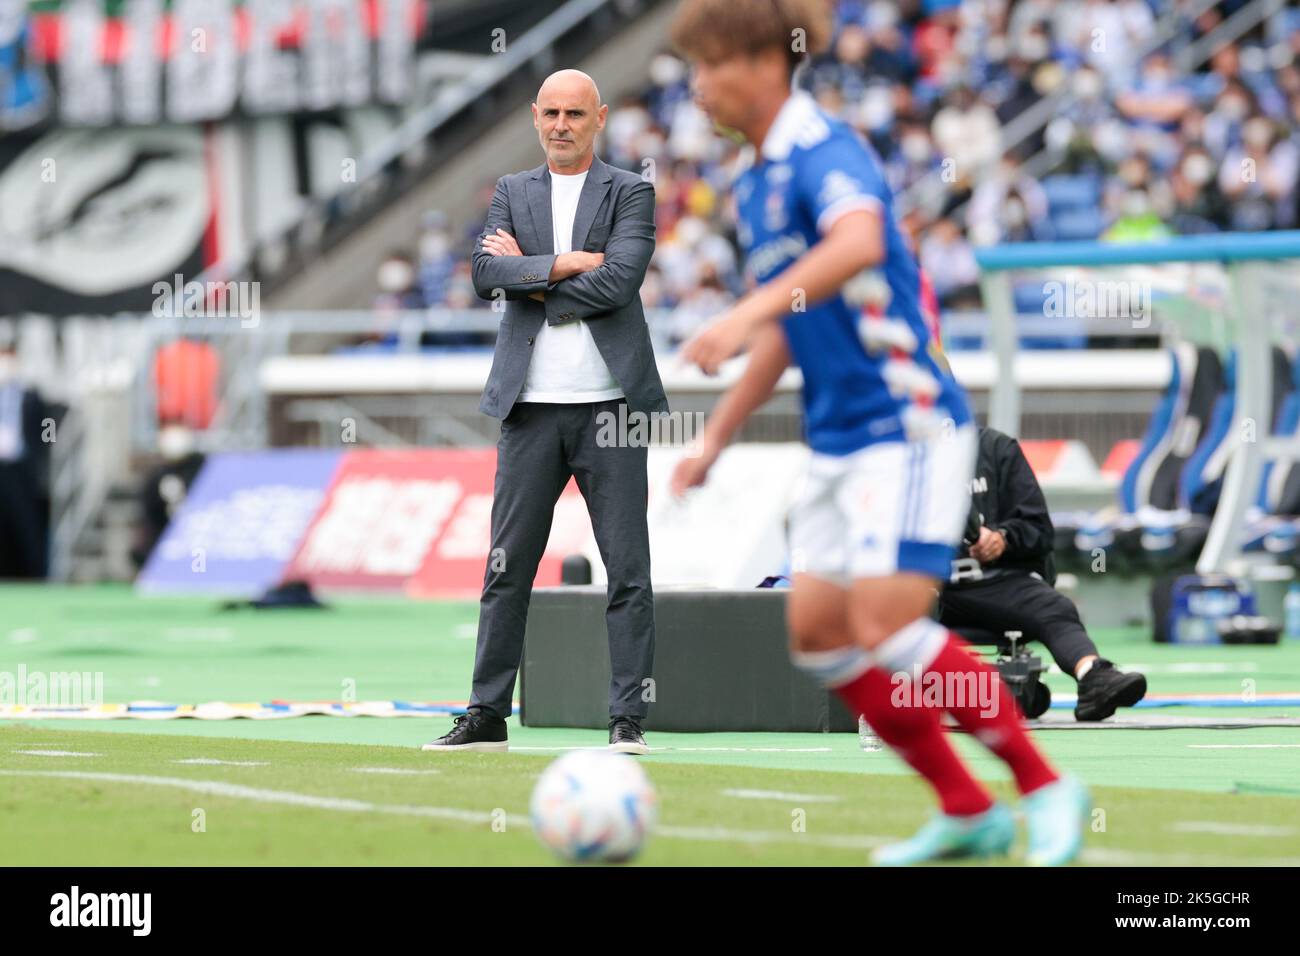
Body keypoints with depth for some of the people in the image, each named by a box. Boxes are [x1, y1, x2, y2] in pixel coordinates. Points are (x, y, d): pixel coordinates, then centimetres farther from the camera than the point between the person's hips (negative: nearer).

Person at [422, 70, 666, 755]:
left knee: (628, 571, -3)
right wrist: (563, 264, -13)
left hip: (609, 405, -2)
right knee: (507, 568, 4)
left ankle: (628, 719, 0)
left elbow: (619, 280, -12)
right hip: (531, 408, 2)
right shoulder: (513, 193, 13)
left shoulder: (630, 194, 5)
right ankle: (487, 717, 9)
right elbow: (485, 274, -3)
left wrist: (529, 276, -6)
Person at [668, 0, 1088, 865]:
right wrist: (714, 442, 24)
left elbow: (860, 242, -39)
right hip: (839, 439, 10)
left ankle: (1045, 788, -3)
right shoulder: (756, 187, 15)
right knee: (816, 633, 5)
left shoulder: (824, 152, -15)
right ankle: (966, 811, 14)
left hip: (907, 427, -10)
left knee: (886, 625, -18)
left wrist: (744, 317, -46)